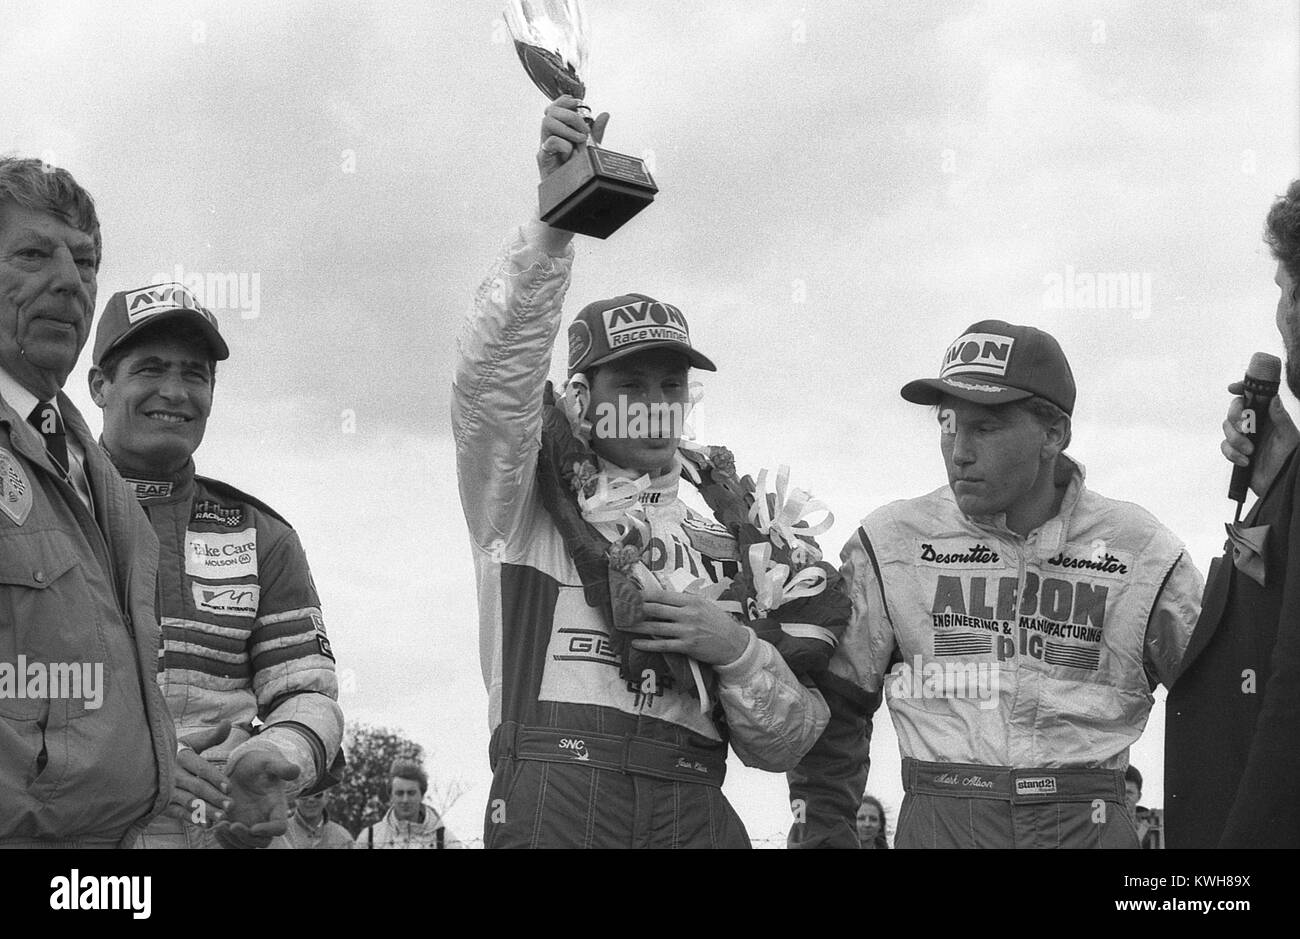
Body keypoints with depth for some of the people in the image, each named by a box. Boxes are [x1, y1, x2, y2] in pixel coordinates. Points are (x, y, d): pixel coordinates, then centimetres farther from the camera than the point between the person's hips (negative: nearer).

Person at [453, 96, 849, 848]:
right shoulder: (528, 495, 9)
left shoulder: (731, 527, 16)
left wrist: (736, 650, -4)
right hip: (551, 808, -3)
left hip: (696, 813, 3)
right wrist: (554, 218, -21)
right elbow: (496, 371, -12)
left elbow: (783, 744, 15)